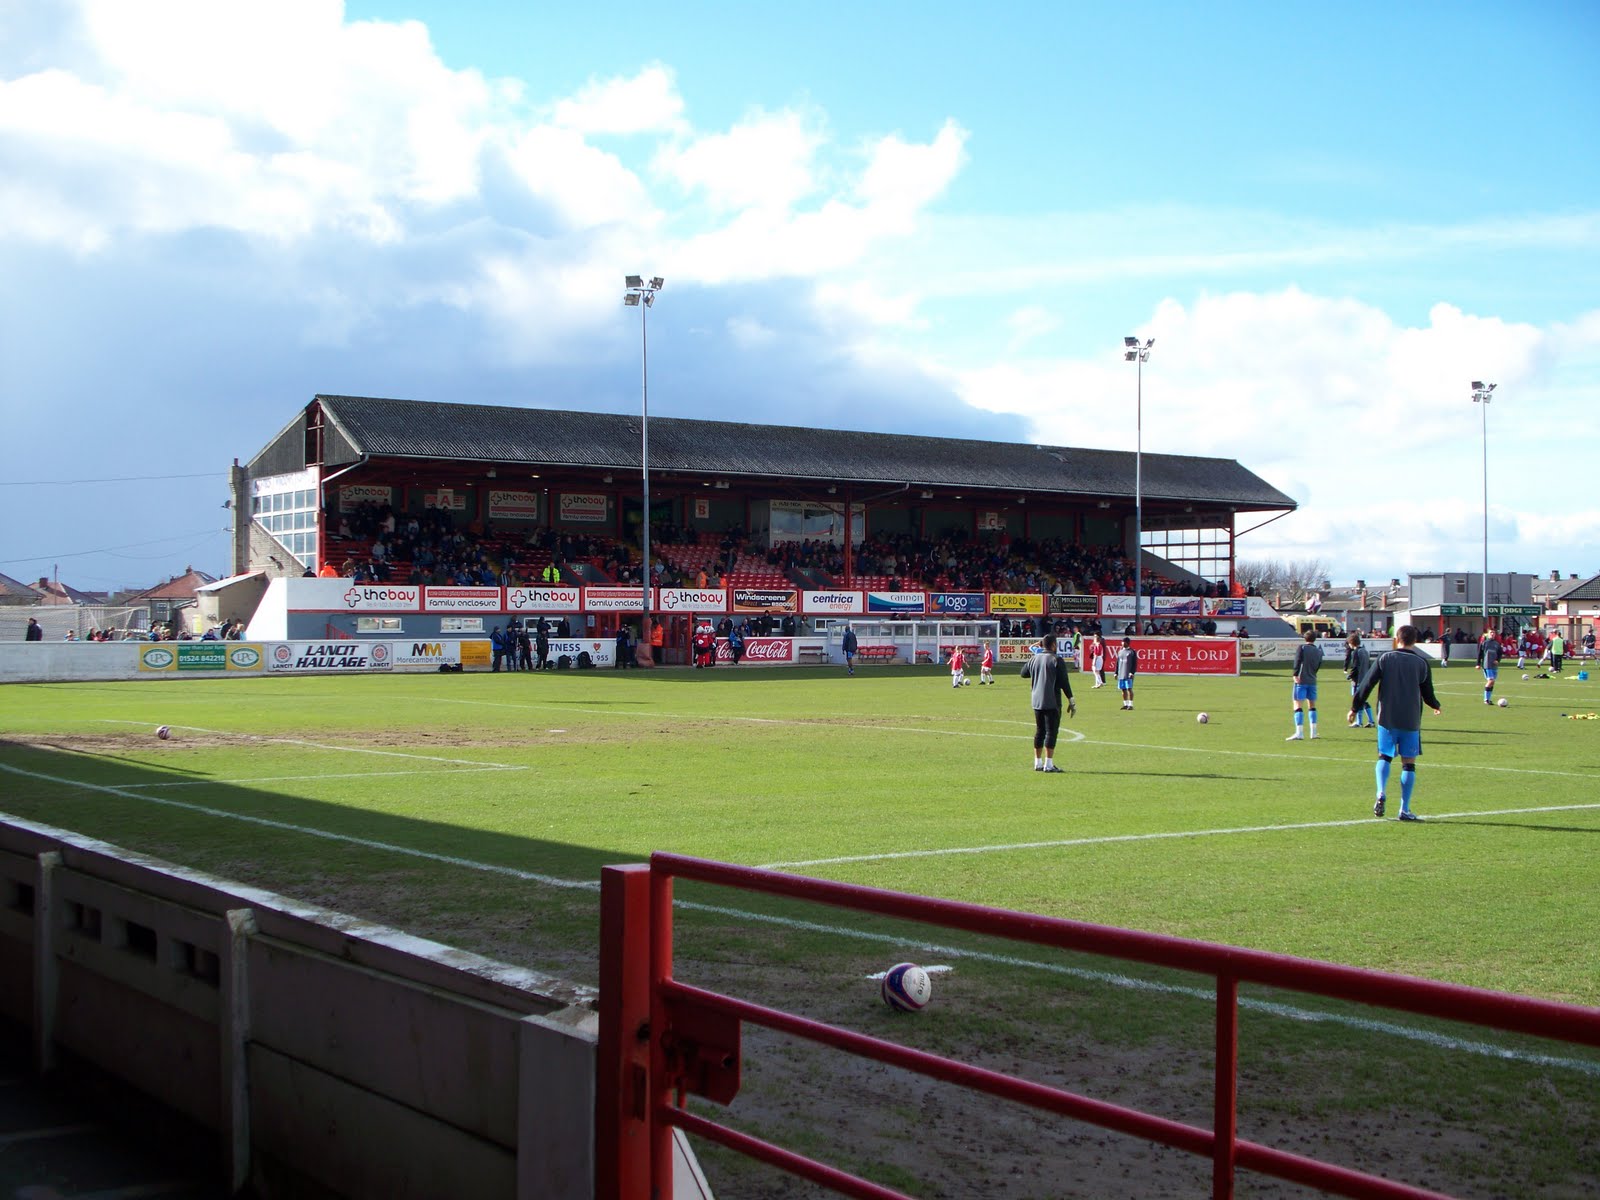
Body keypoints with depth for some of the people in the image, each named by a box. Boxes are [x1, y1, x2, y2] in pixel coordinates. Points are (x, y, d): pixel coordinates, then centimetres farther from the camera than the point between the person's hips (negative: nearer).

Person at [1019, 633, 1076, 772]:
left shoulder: (1034, 659, 6)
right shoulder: (1056, 661, -11)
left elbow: (1023, 673, 21)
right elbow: (1064, 682, -12)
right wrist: (1071, 700, -7)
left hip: (1036, 702, 6)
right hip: (1052, 702, -6)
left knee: (1039, 731, 15)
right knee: (1051, 732, -3)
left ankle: (1038, 763, 19)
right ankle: (1049, 764, -6)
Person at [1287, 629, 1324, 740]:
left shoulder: (1302, 648, -3)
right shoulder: (1318, 651, 10)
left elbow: (1297, 661, -16)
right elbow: (1318, 666, 14)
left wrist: (1295, 674, -18)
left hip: (1301, 680, -5)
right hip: (1312, 681, 5)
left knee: (1297, 705, -8)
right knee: (1312, 706, 19)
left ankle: (1299, 733, -20)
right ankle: (1313, 732, 20)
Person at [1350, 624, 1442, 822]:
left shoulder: (1384, 659, -2)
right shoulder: (1421, 663, 1)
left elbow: (1366, 685, -5)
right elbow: (1428, 694, 8)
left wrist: (1354, 709, 5)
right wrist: (1436, 707, 30)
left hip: (1386, 719, 0)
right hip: (1411, 722, 0)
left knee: (1384, 757, 15)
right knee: (1409, 763, 5)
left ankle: (1381, 793, -10)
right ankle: (1405, 810, 3)